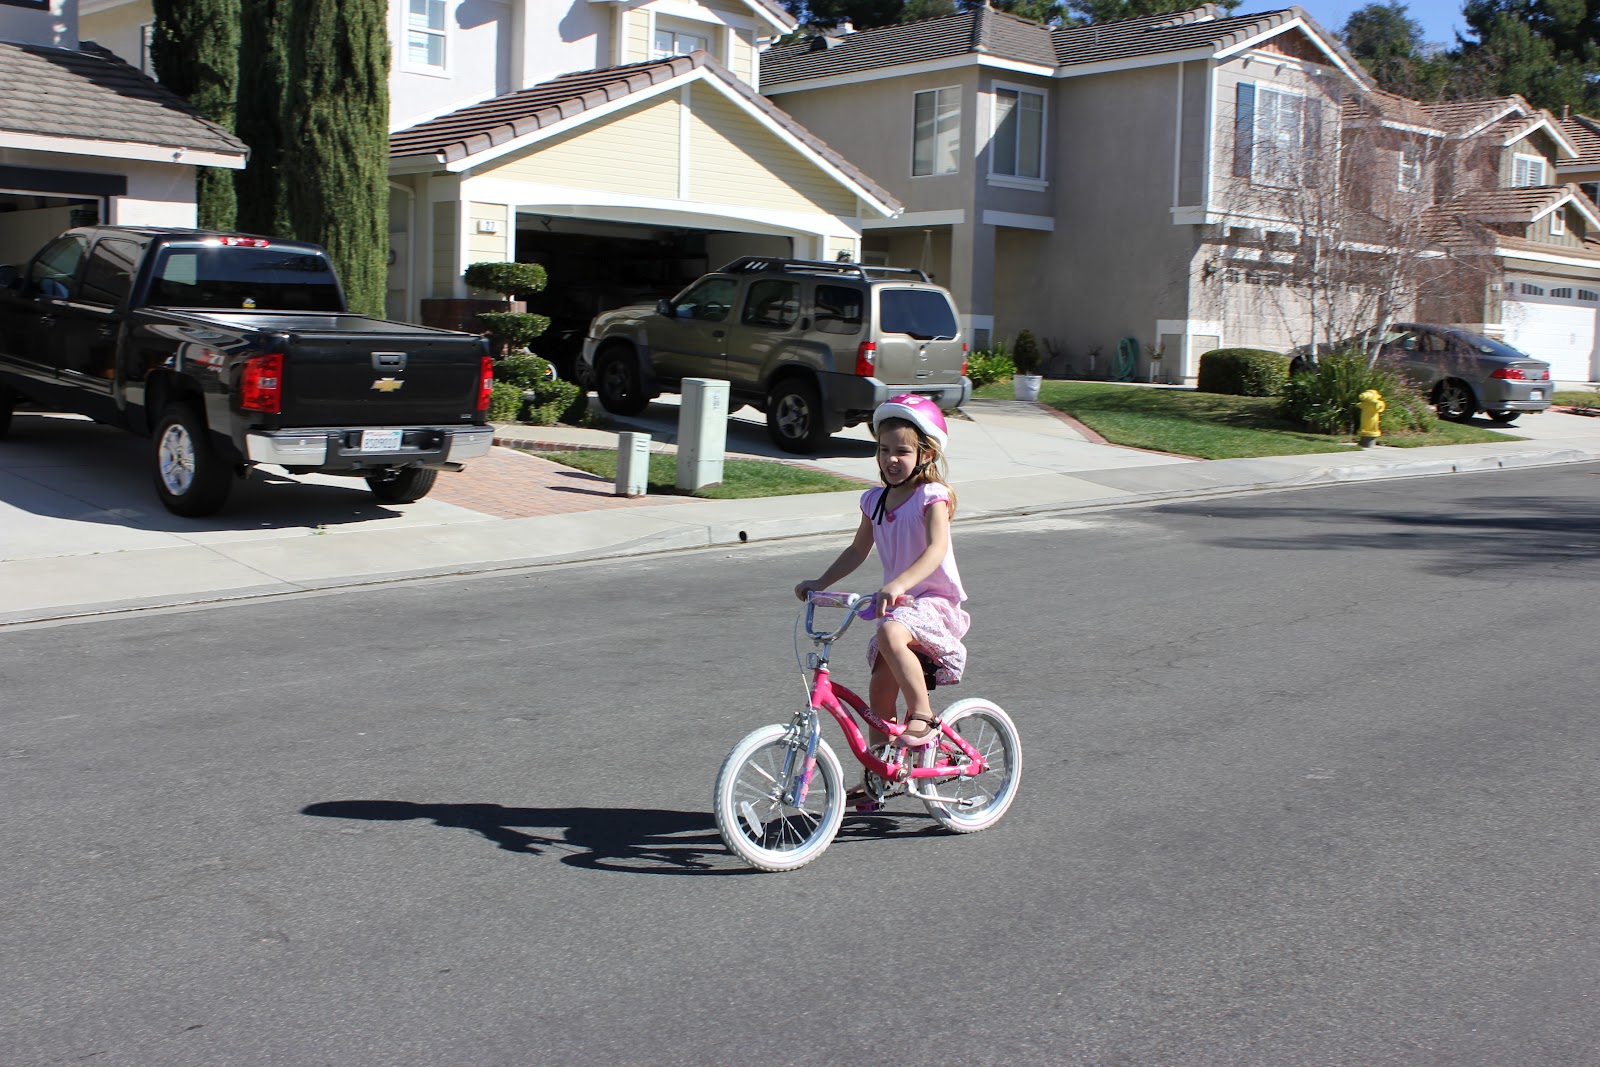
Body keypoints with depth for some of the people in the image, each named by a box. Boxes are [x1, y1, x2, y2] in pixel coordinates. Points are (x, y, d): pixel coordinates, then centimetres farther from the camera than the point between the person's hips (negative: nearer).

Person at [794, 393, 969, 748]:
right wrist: (819, 583, 10)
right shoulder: (875, 501, 8)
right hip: (896, 603, 6)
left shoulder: (932, 496, -11)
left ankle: (923, 714, -23)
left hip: (933, 601, -6)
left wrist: (899, 584, -41)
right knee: (880, 695, 1)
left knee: (890, 635, -37)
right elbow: (858, 550, 20)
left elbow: (936, 549, -27)